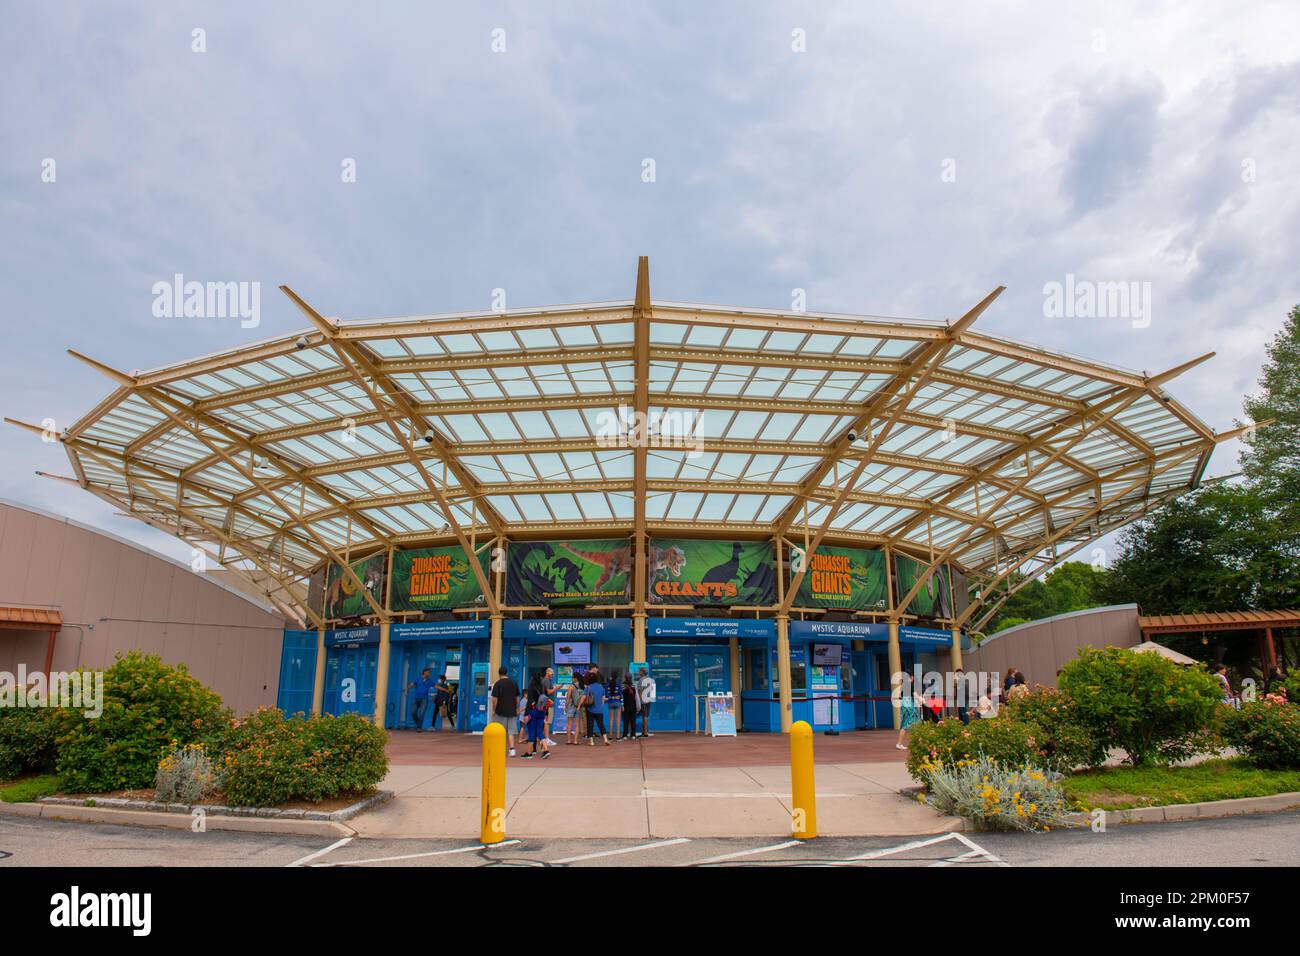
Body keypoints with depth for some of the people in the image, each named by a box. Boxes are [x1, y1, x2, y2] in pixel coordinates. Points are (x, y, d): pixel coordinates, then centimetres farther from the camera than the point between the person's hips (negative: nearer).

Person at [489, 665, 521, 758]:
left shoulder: (497, 684, -8)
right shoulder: (514, 683, 6)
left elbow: (495, 699, -11)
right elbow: (517, 697, 12)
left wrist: (493, 710, -2)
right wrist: (516, 708, 21)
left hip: (500, 711, -3)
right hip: (512, 711, 3)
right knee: (511, 731, 4)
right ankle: (512, 749, -8)